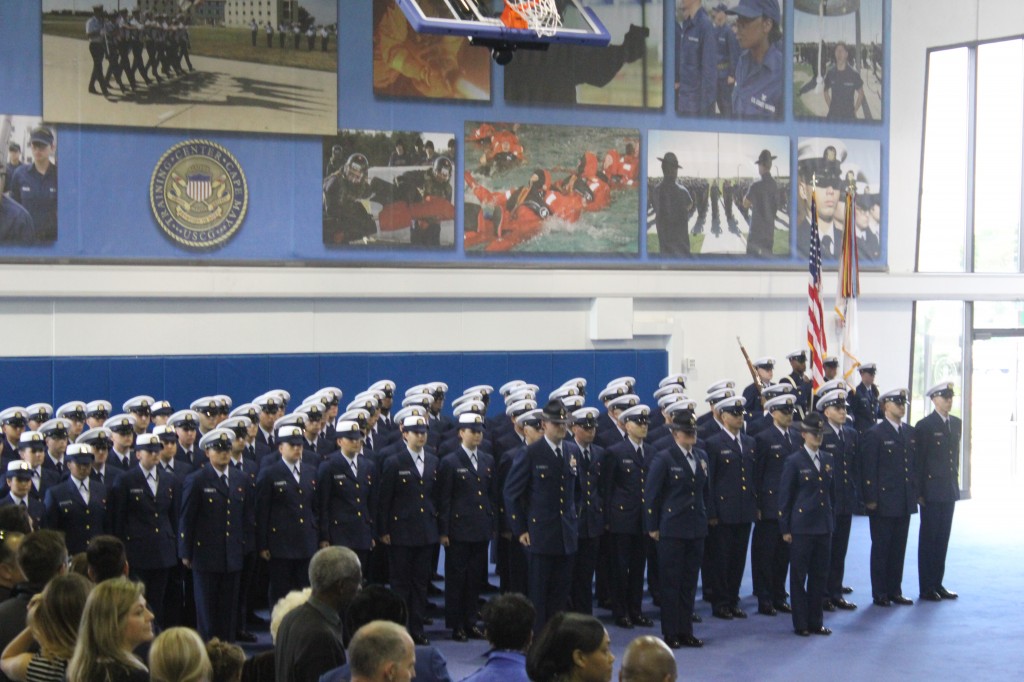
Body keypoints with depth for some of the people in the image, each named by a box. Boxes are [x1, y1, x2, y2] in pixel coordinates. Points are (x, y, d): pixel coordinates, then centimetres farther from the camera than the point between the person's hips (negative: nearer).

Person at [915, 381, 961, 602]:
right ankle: (926, 588, 5)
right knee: (928, 538, 0)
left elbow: (956, 454, 16)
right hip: (931, 490, -6)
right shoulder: (924, 426, -9)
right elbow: (918, 460, -10)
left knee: (943, 538, 10)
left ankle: (937, 584, 17)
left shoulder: (956, 423, 10)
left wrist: (955, 482, 11)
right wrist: (919, 492, -12)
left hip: (949, 490, 6)